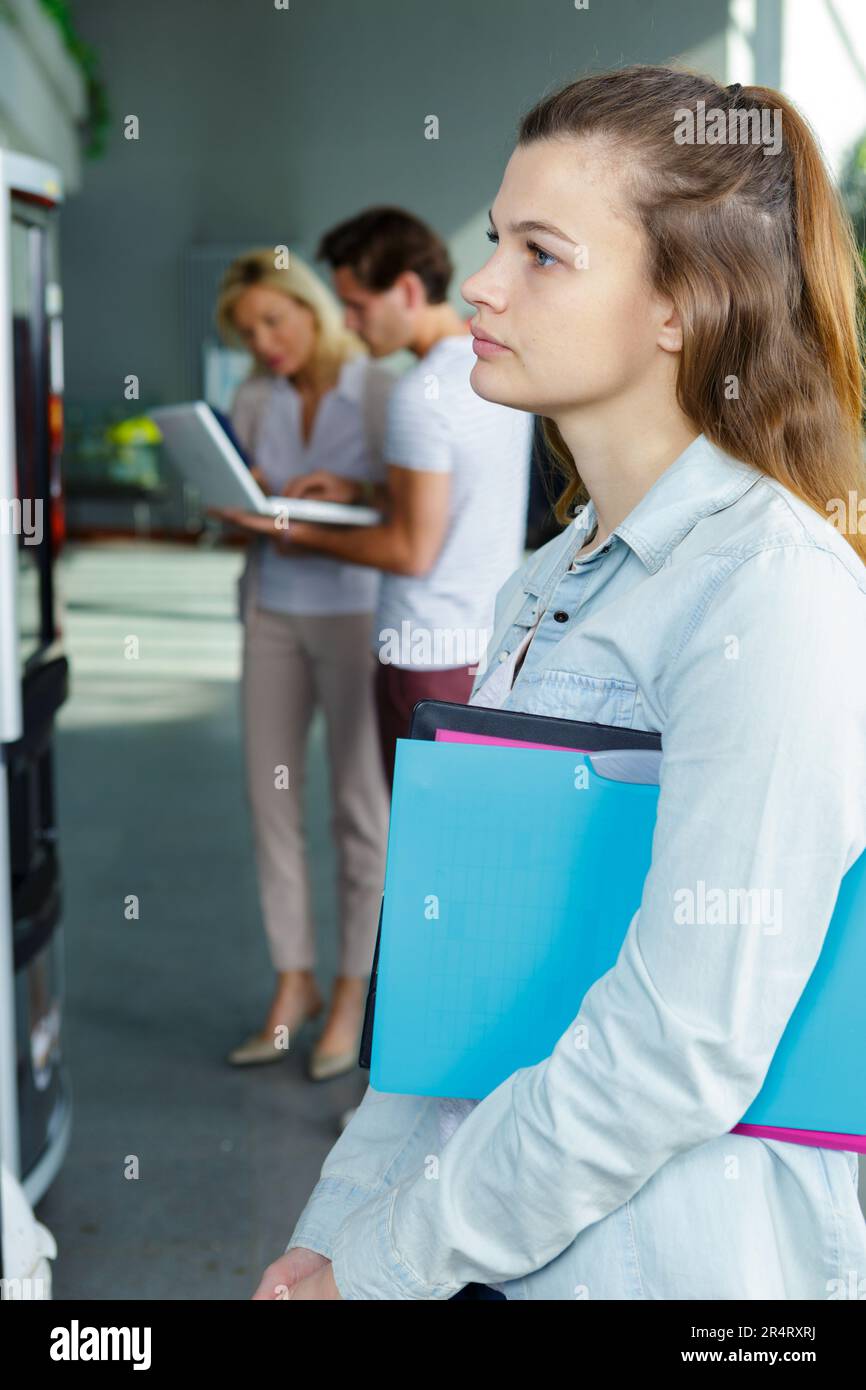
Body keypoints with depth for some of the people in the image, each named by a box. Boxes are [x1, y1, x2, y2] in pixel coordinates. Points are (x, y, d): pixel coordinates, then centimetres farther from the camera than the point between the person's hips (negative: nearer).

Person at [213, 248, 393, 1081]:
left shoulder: (381, 394, -8)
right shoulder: (252, 402, 6)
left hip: (355, 613, -5)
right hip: (272, 610, 5)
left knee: (359, 808, 2)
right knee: (270, 798, 7)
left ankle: (353, 995, 15)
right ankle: (295, 984, 20)